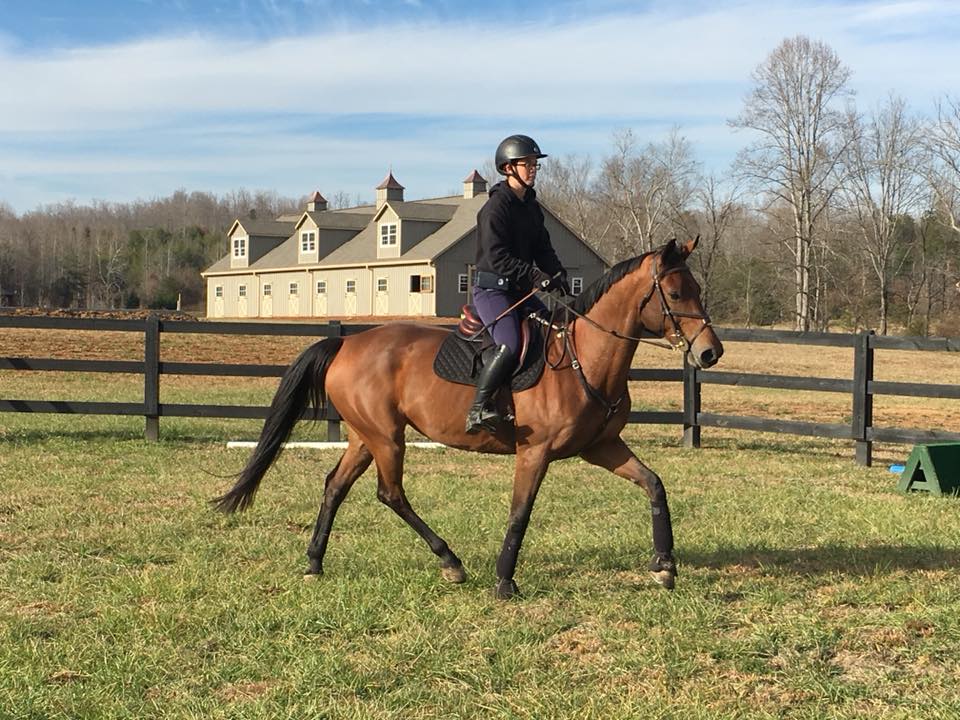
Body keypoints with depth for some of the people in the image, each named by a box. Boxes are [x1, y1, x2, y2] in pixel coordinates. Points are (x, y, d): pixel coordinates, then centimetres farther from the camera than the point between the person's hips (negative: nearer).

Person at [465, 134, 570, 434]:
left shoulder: (532, 207, 14)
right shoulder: (496, 207, -13)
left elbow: (543, 249, 14)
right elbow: (497, 257, -22)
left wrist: (559, 277, -4)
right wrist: (535, 275, -28)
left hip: (521, 290, 9)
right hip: (492, 288, -9)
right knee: (510, 345, -27)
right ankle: (478, 408, -22)